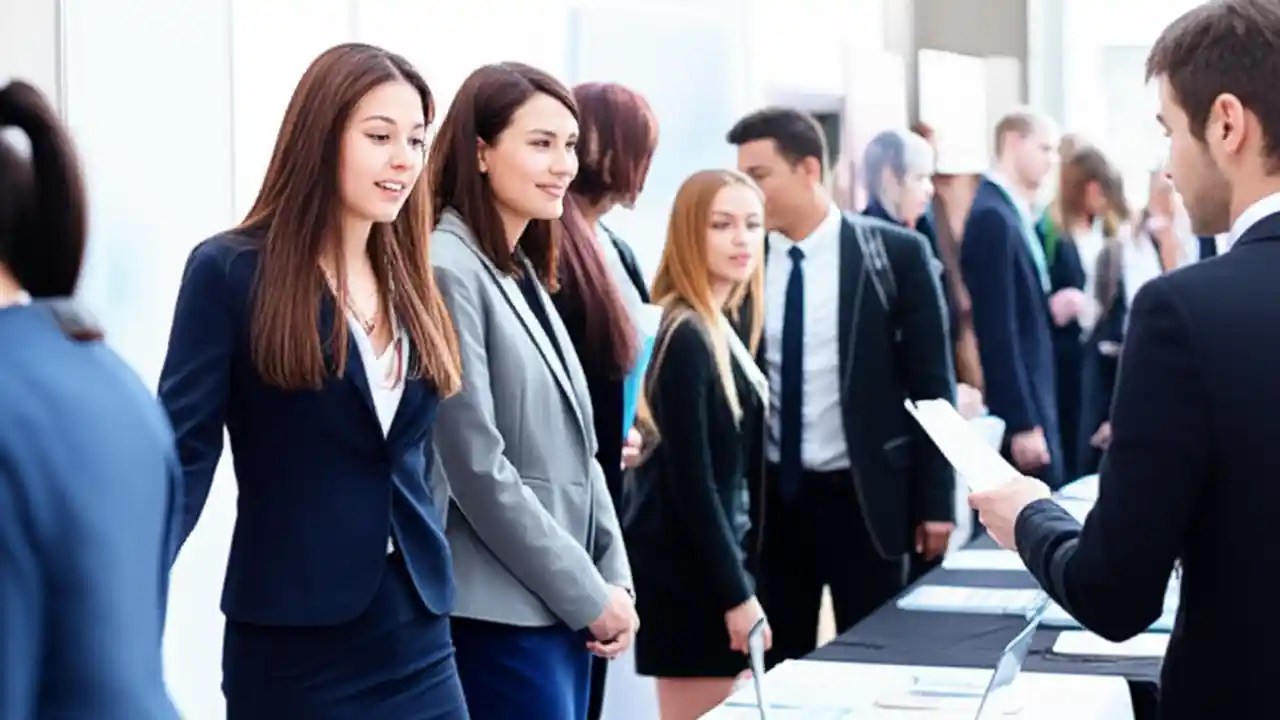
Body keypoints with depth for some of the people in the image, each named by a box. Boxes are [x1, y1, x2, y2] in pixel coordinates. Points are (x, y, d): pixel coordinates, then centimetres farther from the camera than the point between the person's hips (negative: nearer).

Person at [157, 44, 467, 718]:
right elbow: (184, 450, -12)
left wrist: (433, 579, 13)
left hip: (415, 635, 6)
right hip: (292, 637, -5)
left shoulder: (410, 284, 10)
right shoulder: (230, 270, -8)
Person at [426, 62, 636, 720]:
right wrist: (589, 593, -12)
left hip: (568, 606, 8)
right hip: (503, 614, -8)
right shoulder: (446, 270, -14)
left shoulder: (526, 273, 13)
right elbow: (478, 470, -17)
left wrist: (614, 577, 6)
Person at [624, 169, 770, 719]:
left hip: (706, 558, 10)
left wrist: (737, 575, 14)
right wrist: (735, 593, -18)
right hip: (689, 570, -10)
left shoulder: (719, 329, 11)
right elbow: (689, 479, -20)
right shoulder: (686, 337, -17)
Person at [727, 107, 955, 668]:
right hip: (772, 499, 3)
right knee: (777, 668, 9)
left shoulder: (894, 253, -5)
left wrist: (935, 499, -4)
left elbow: (930, 382, -2)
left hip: (864, 496, -2)